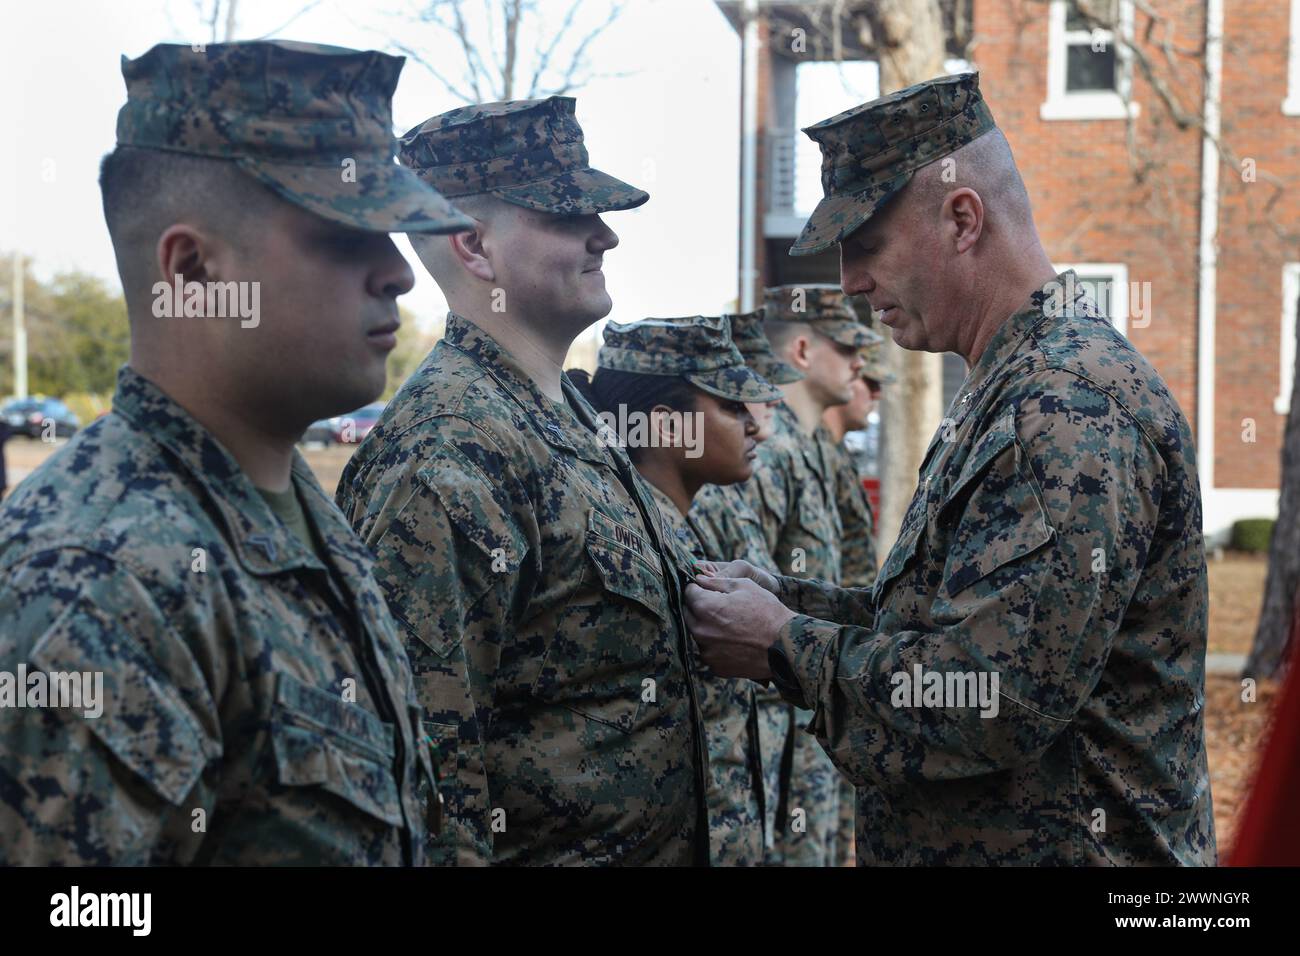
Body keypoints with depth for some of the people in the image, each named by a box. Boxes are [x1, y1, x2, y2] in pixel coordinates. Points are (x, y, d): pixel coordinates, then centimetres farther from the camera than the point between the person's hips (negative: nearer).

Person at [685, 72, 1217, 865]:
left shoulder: (1072, 406, -23)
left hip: (1057, 842, -9)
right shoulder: (1012, 385, 10)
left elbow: (995, 699, -28)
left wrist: (786, 646, -16)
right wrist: (787, 599, 1)